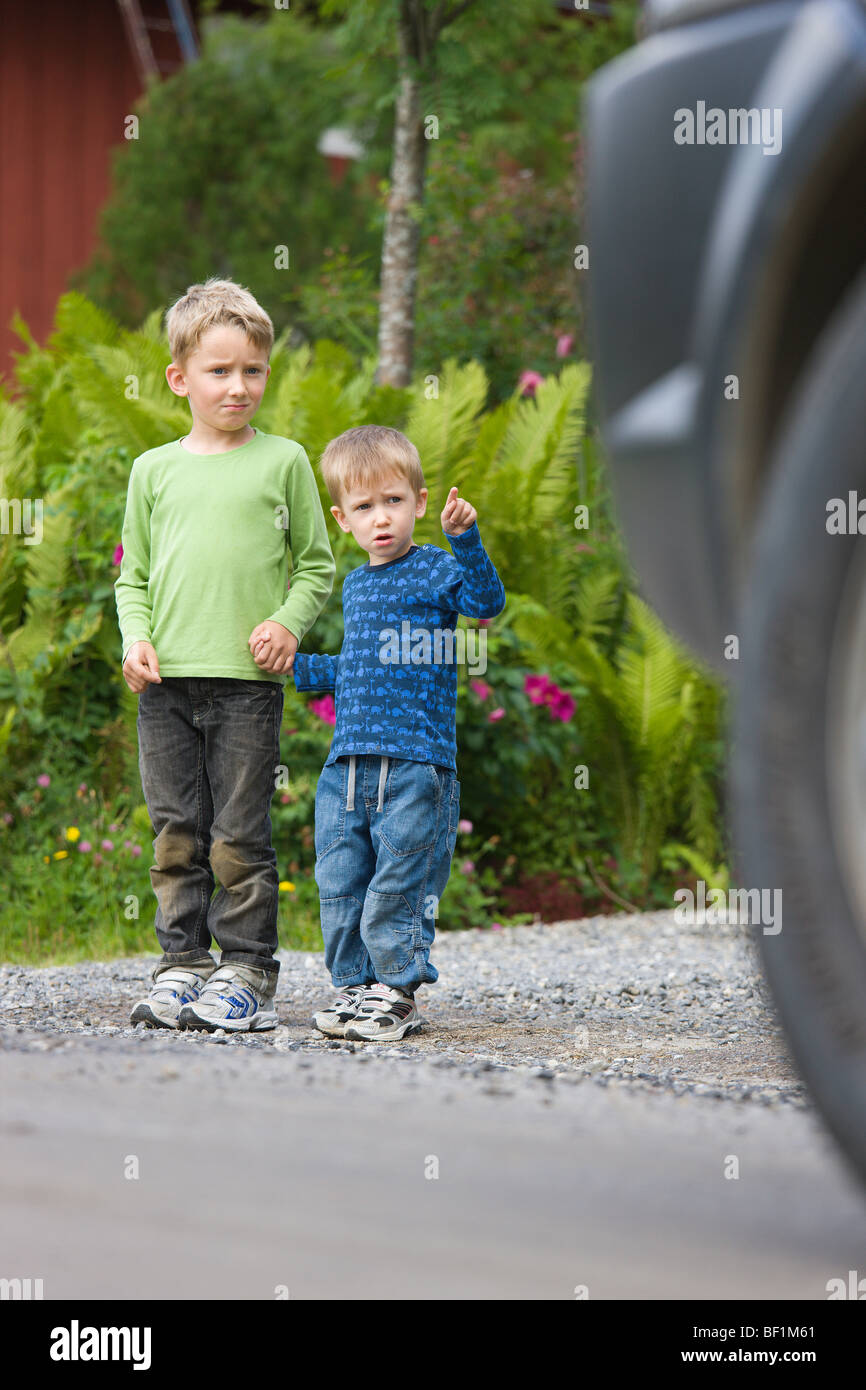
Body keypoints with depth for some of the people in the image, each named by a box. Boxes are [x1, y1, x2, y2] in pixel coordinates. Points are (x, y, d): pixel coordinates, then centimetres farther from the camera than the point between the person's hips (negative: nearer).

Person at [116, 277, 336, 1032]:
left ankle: (247, 972, 6)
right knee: (177, 835, 6)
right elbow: (134, 574, 16)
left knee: (239, 839, -2)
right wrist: (136, 637, 0)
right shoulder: (154, 470, 11)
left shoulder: (284, 462, 5)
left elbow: (317, 565, 8)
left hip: (248, 682, -3)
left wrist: (289, 623, -8)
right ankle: (183, 964, 15)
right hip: (167, 682, 3)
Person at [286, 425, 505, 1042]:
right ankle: (355, 986, 17)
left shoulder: (434, 570, -2)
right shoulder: (356, 585, 18)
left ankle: (397, 991, 6)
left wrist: (466, 539, -33)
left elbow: (488, 600, -22)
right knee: (340, 885, 7)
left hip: (416, 764, -6)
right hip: (347, 765, 6)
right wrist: (299, 666, 23)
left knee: (398, 886, -4)